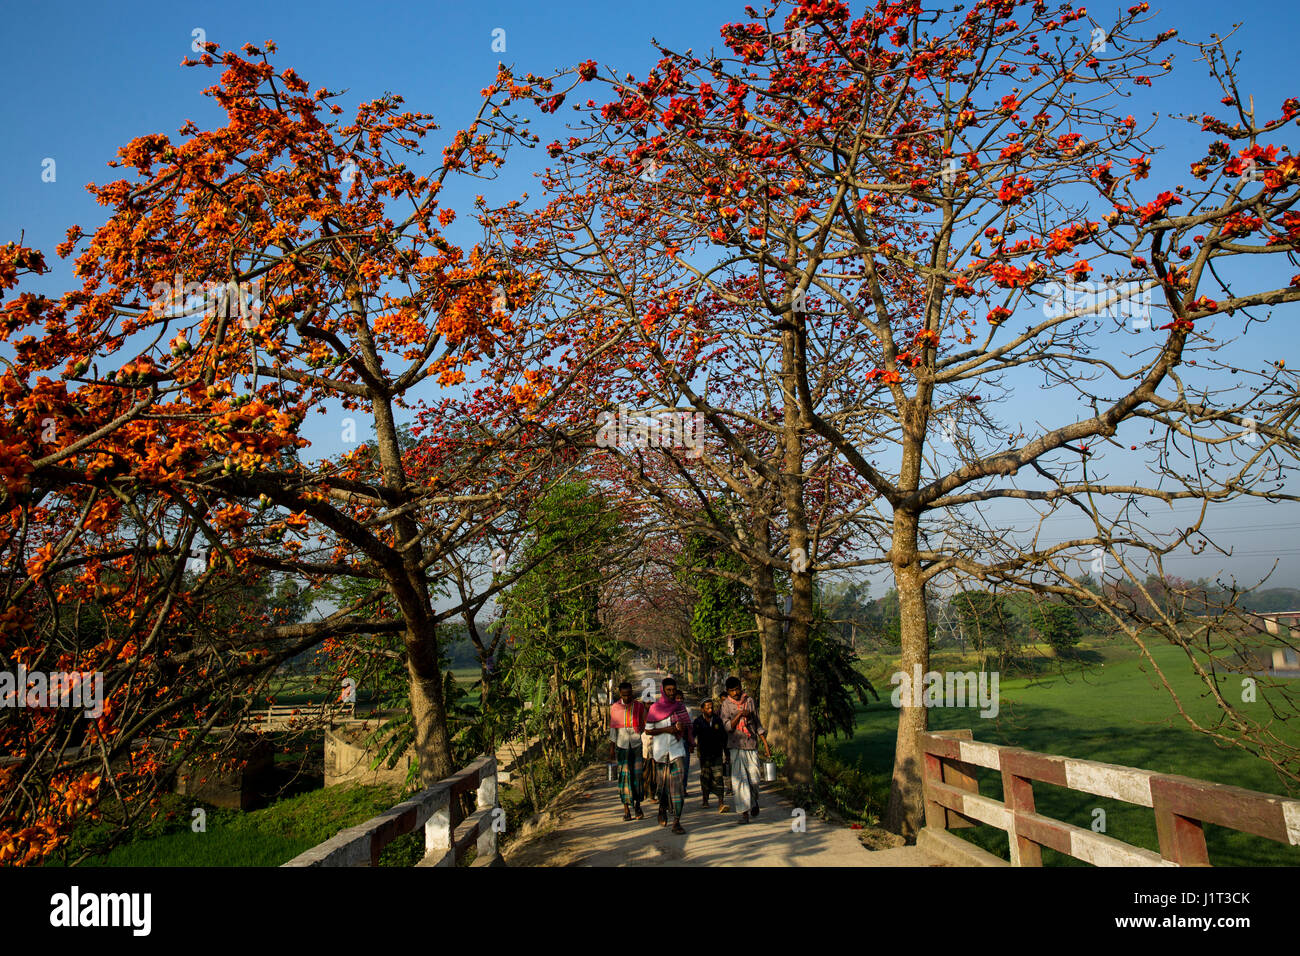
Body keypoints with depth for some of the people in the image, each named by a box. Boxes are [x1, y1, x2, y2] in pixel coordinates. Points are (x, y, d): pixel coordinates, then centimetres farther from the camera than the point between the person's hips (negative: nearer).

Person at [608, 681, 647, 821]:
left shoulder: (639, 706, 4)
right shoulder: (615, 707, 4)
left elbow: (643, 725, 13)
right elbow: (613, 728, 7)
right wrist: (611, 748, 4)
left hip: (637, 744, 0)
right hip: (622, 744, 0)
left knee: (638, 774, -3)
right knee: (624, 774, -3)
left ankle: (638, 806, 10)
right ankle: (626, 808, 3)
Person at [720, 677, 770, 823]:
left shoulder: (749, 700, 6)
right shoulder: (726, 704, 2)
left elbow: (757, 724, 11)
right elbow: (728, 726, -7)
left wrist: (765, 744, 9)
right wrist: (740, 714, -20)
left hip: (752, 745, 1)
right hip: (736, 746, -1)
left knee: (754, 779, 0)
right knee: (739, 779, -9)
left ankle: (754, 801, 29)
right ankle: (744, 812, -6)